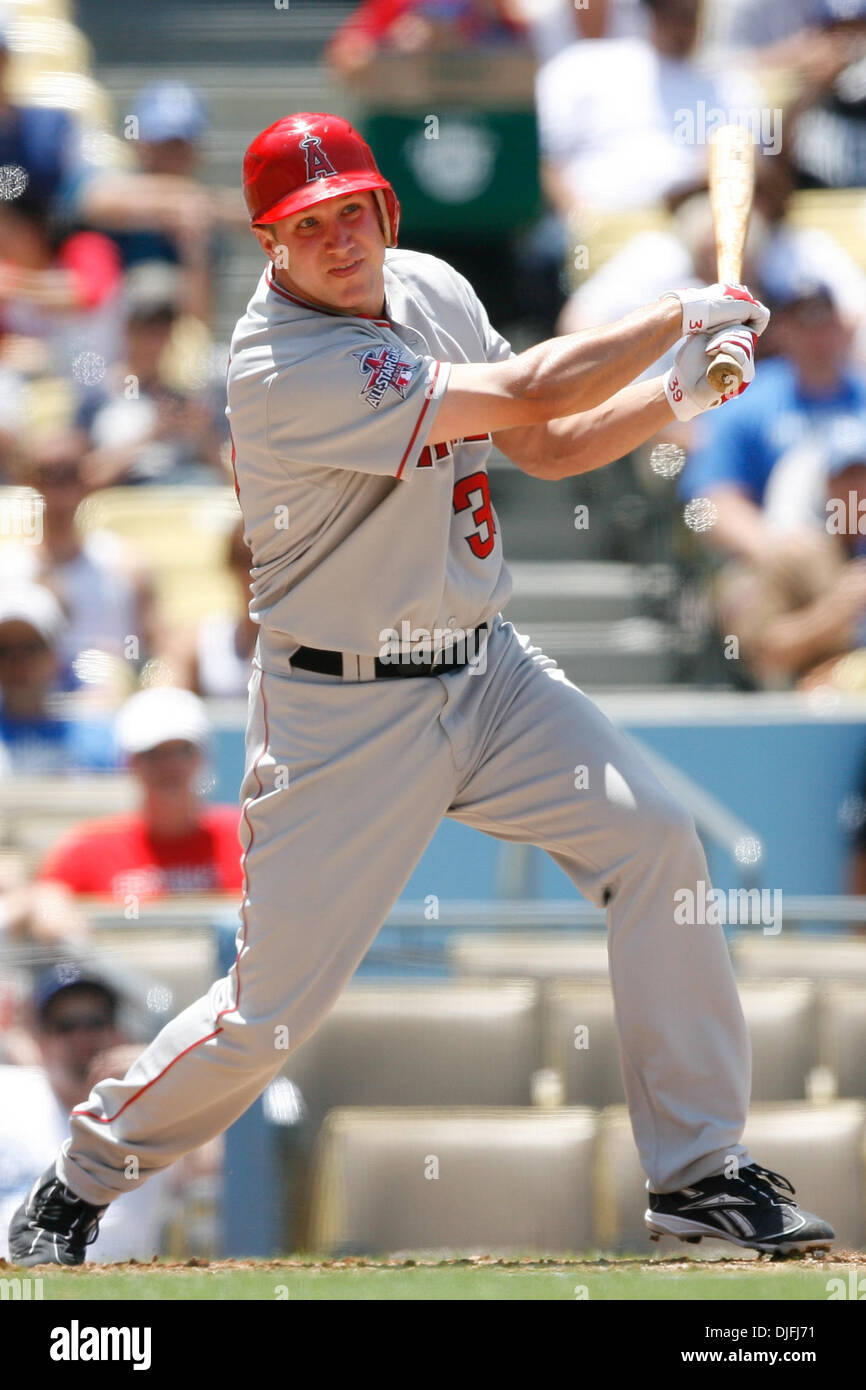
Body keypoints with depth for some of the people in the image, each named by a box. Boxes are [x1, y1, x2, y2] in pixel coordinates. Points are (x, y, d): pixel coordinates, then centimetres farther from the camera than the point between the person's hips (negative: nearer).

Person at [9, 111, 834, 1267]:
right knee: (275, 1003, -5)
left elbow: (546, 449, 11)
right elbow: (526, 397, -24)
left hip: (488, 673, 7)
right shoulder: (285, 368, -24)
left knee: (656, 842, -6)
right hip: (344, 714, -7)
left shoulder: (430, 289, 3)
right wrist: (684, 314, -12)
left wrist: (678, 396, -6)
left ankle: (700, 1170, 3)